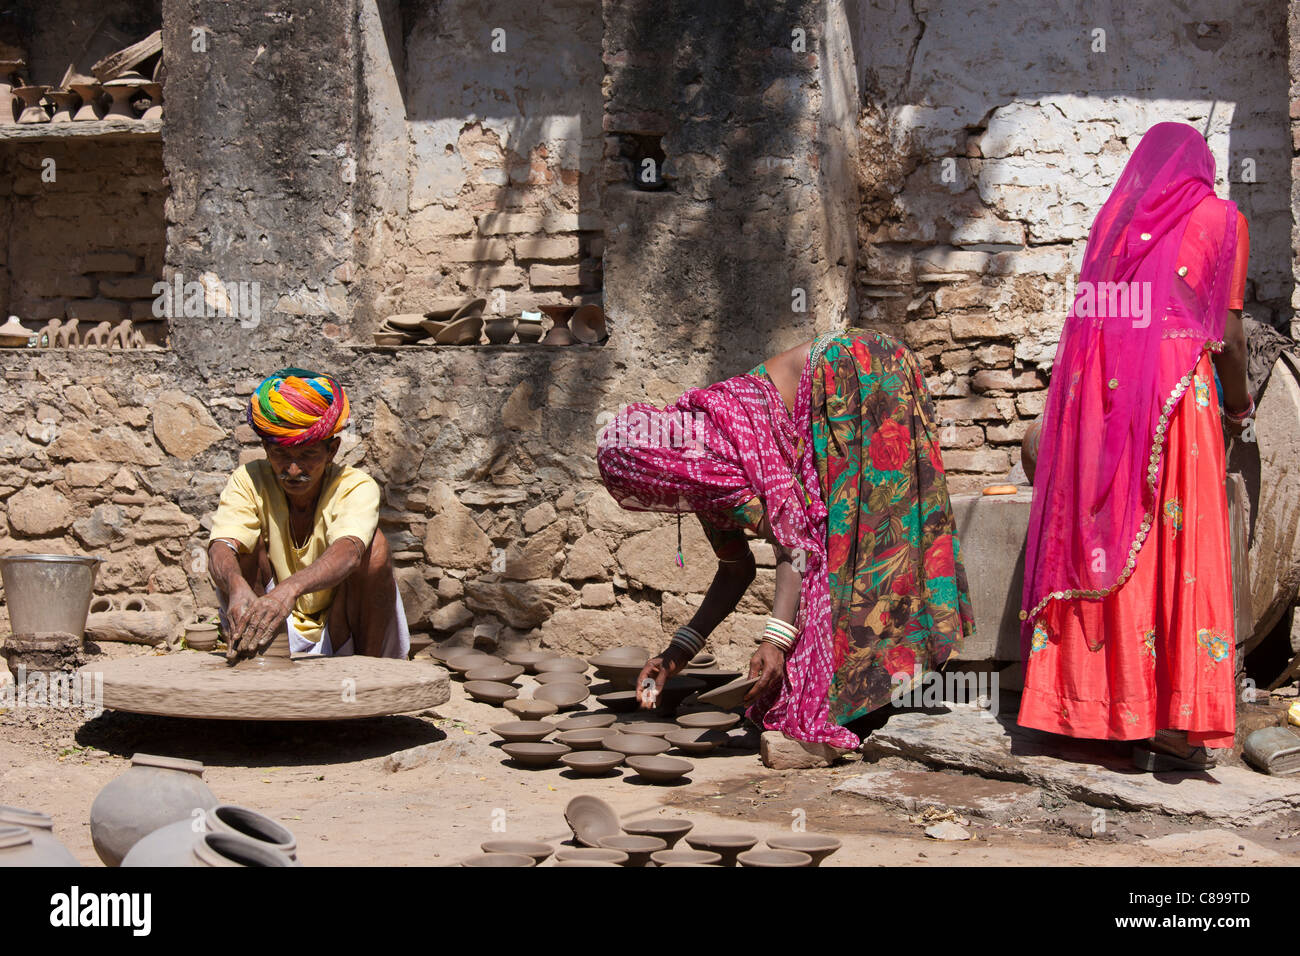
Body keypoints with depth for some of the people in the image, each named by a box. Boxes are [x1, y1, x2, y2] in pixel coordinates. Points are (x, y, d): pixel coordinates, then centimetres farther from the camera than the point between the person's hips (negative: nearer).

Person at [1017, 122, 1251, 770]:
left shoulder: (1113, 218, 15)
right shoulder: (1217, 218, 5)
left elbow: (1100, 316, 11)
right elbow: (1227, 331, 0)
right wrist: (1238, 406, 13)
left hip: (1093, 397, 4)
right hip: (1173, 395, -4)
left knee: (1107, 548, 8)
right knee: (1175, 550, -2)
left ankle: (1097, 702, 12)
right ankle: (1173, 726, -3)